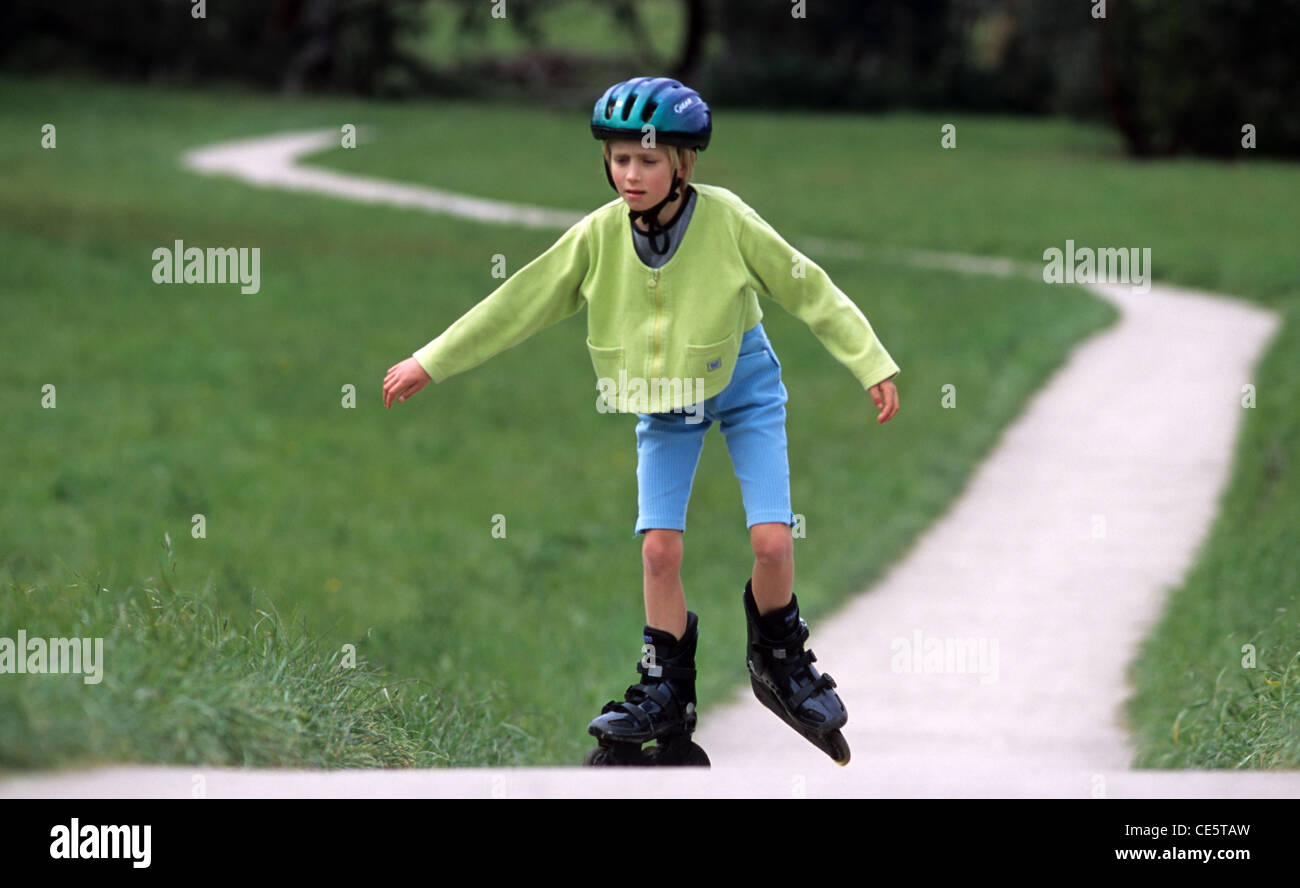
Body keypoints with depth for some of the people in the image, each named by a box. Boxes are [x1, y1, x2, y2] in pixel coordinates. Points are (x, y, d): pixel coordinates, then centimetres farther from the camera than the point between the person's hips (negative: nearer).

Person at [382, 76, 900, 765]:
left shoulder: (728, 220, -22)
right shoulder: (599, 235, -17)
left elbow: (808, 289, -14)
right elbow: (520, 303, -10)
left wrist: (873, 367, -14)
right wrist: (429, 364, -9)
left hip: (742, 383, -2)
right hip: (663, 399, 2)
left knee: (772, 541, -12)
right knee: (659, 548, -5)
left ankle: (780, 664, 14)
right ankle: (667, 693, 9)